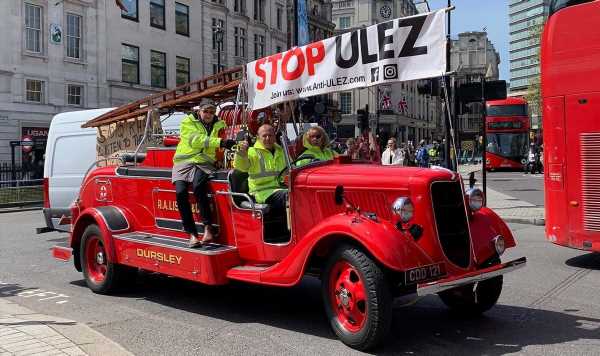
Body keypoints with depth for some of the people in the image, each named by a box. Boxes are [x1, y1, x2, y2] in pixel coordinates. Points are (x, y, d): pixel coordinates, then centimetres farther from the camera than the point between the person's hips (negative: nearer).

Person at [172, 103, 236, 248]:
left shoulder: (218, 125, 13)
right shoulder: (188, 122, 0)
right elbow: (195, 140, -17)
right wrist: (220, 142, -29)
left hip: (204, 162, 1)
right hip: (184, 162, 0)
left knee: (198, 187, -32)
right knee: (180, 192, -25)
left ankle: (208, 227, -28)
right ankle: (192, 233, -18)